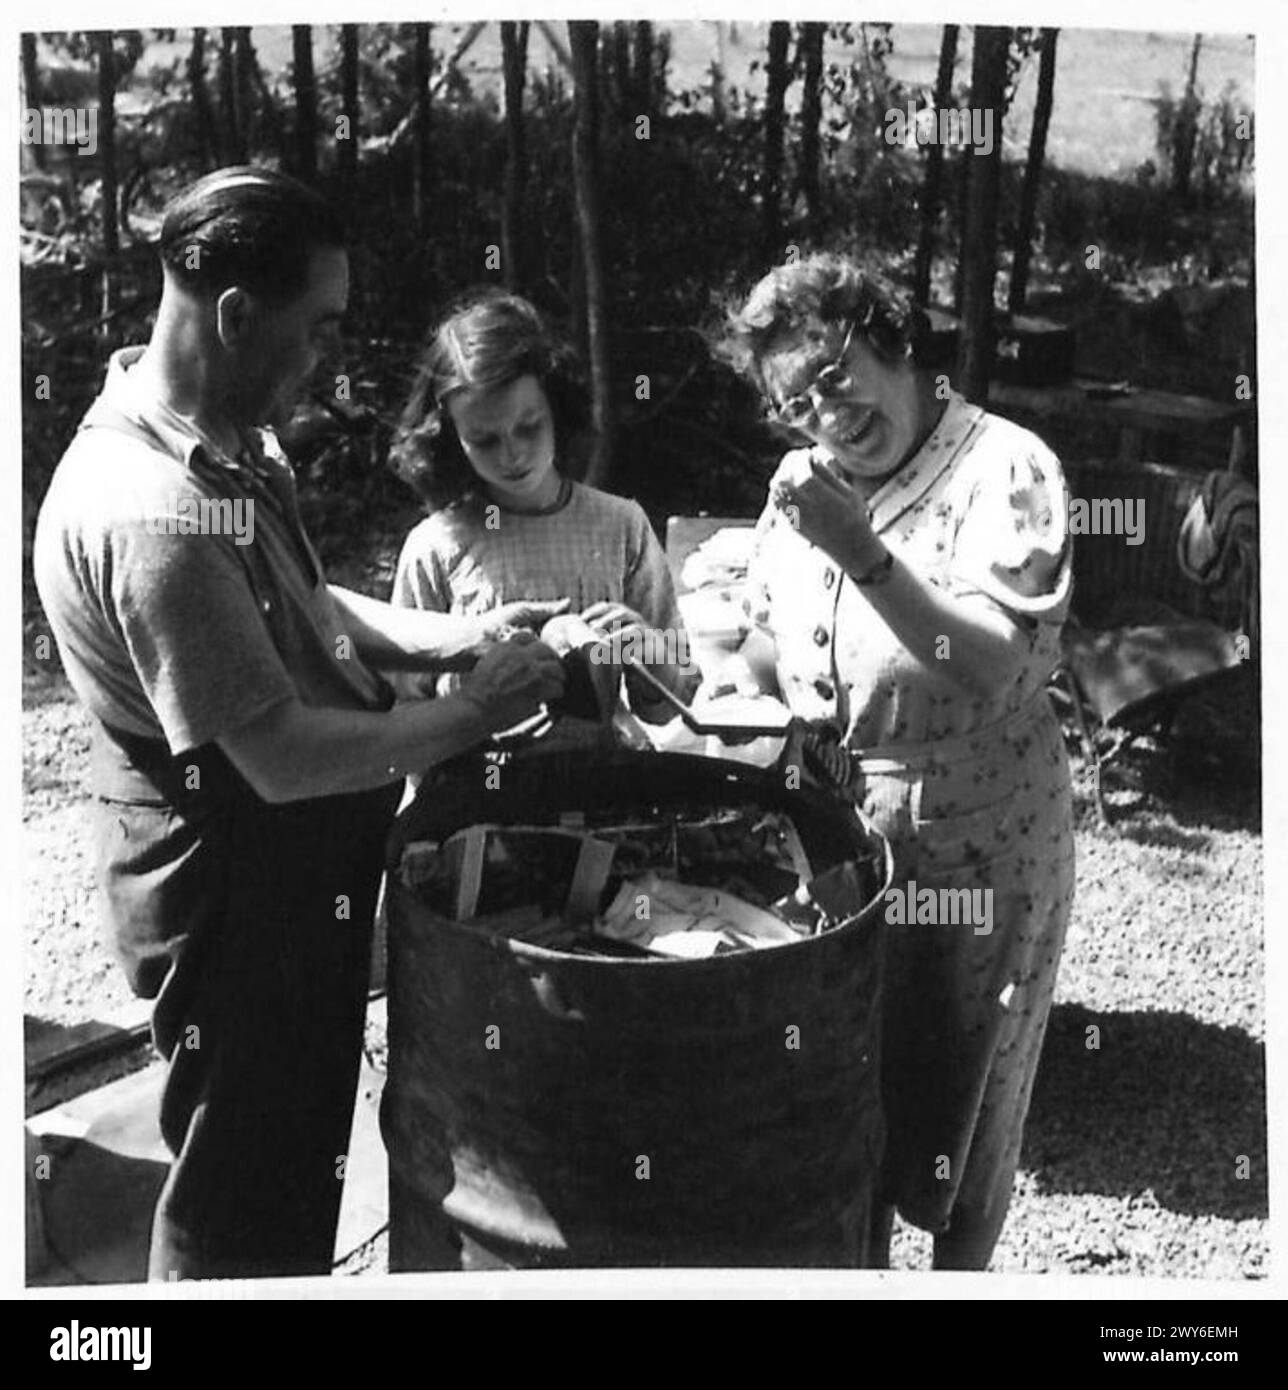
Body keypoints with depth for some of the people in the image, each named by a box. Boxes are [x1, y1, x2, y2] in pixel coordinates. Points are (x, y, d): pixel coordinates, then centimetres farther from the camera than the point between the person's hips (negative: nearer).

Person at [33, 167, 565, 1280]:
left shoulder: (228, 439, 2)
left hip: (302, 873, 10)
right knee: (245, 1201, 11)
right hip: (239, 893, -10)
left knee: (300, 1157, 27)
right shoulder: (156, 514, -30)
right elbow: (284, 757, -29)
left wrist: (458, 637, 0)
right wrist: (478, 713, -18)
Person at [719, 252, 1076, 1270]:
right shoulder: (801, 483, 4)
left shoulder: (1007, 469, -16)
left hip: (972, 850, -5)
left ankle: (960, 1272, 36)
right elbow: (768, 642, 17)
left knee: (958, 1098, 13)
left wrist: (863, 553, -34)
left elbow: (997, 671, -26)